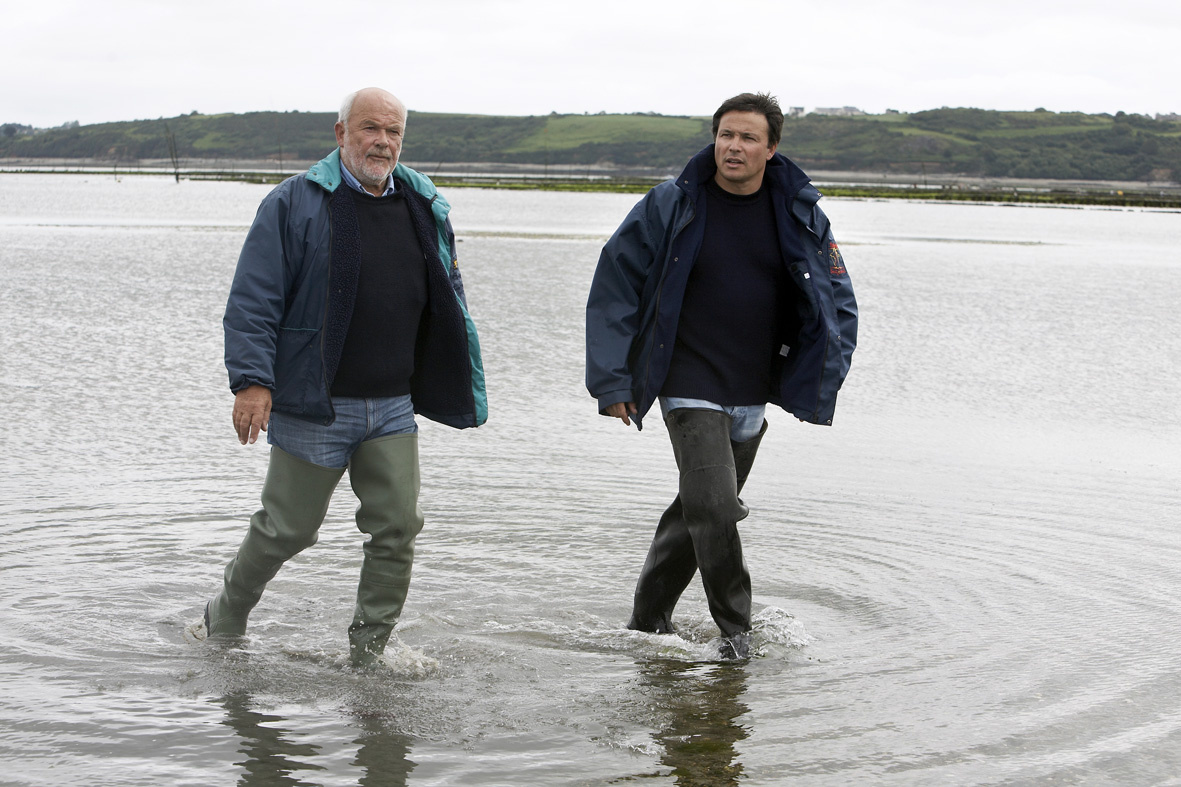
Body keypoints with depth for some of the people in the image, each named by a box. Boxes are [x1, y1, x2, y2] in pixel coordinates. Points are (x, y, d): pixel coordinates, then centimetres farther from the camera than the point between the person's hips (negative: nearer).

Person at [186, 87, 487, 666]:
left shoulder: (425, 208, 11)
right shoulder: (294, 203, -6)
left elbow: (447, 304, 19)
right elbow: (253, 299, -9)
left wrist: (462, 386, 17)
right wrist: (252, 380, -18)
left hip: (393, 407, 5)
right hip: (312, 406, -4)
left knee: (398, 527, 0)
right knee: (287, 529, 4)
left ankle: (368, 651, 14)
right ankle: (224, 624, 28)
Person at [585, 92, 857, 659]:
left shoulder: (801, 216, 2)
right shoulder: (670, 207, -6)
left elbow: (837, 301, 13)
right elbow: (613, 289, -1)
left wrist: (820, 380, 2)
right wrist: (612, 380, -5)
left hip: (755, 397, 4)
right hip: (690, 388, -4)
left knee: (700, 511, 13)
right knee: (713, 507, -16)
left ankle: (648, 618, 30)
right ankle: (735, 629, 2)